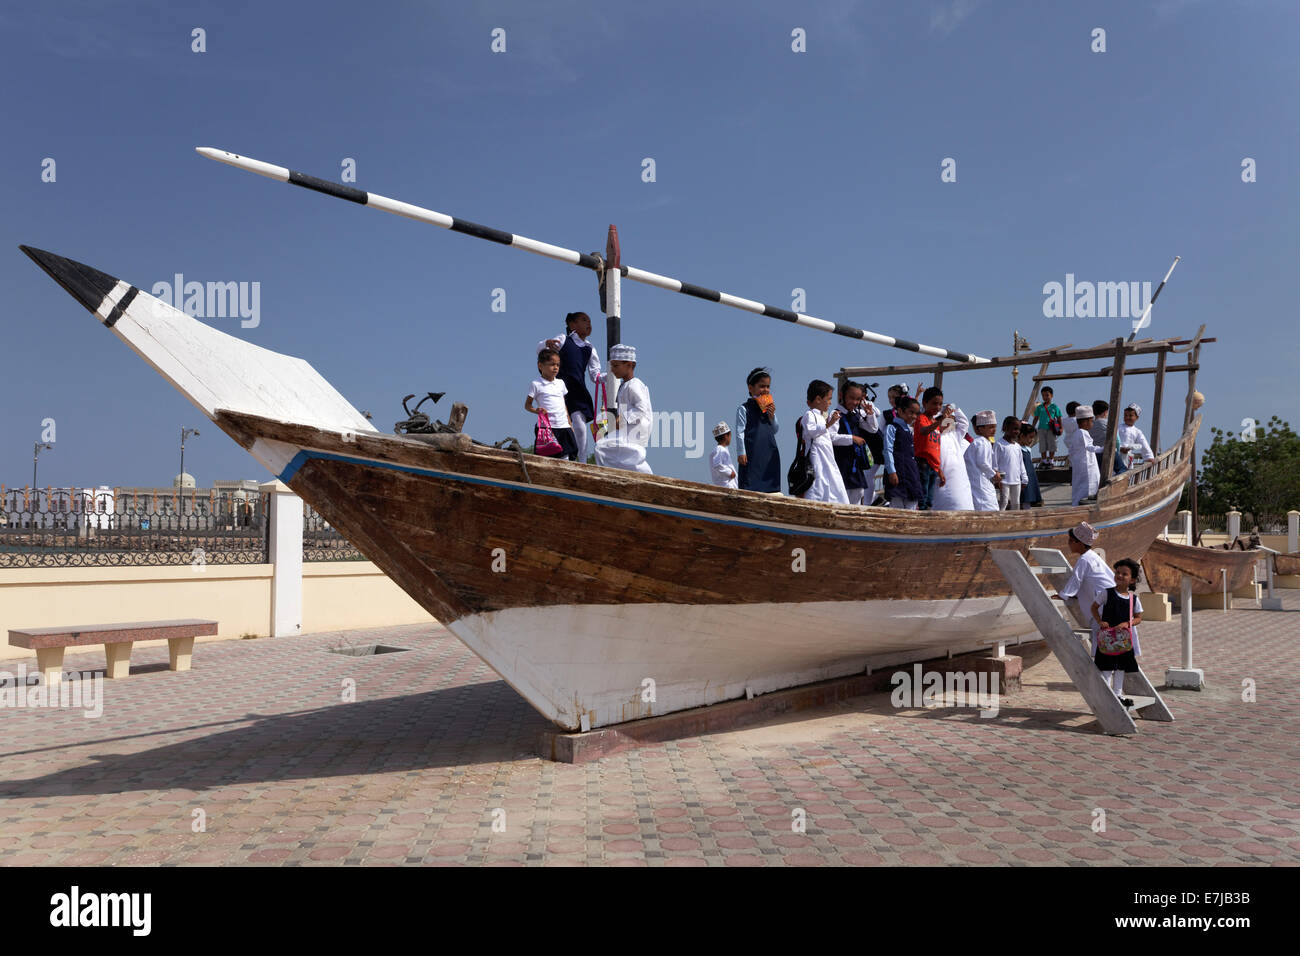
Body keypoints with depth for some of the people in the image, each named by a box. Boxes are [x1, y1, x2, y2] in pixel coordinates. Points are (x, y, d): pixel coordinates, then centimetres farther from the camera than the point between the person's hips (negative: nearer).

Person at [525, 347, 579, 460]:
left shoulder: (560, 383, 14)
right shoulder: (536, 384, 0)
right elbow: (527, 405, 3)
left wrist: (569, 424, 18)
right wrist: (536, 410, -17)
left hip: (563, 426, 5)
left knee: (566, 457, 1)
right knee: (546, 458, -6)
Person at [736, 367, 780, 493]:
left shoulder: (769, 407, 15)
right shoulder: (744, 408, -3)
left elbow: (775, 430, 16)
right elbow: (740, 432, -7)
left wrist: (772, 416, -1)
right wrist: (741, 452, -12)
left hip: (770, 452, 6)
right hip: (752, 453, -6)